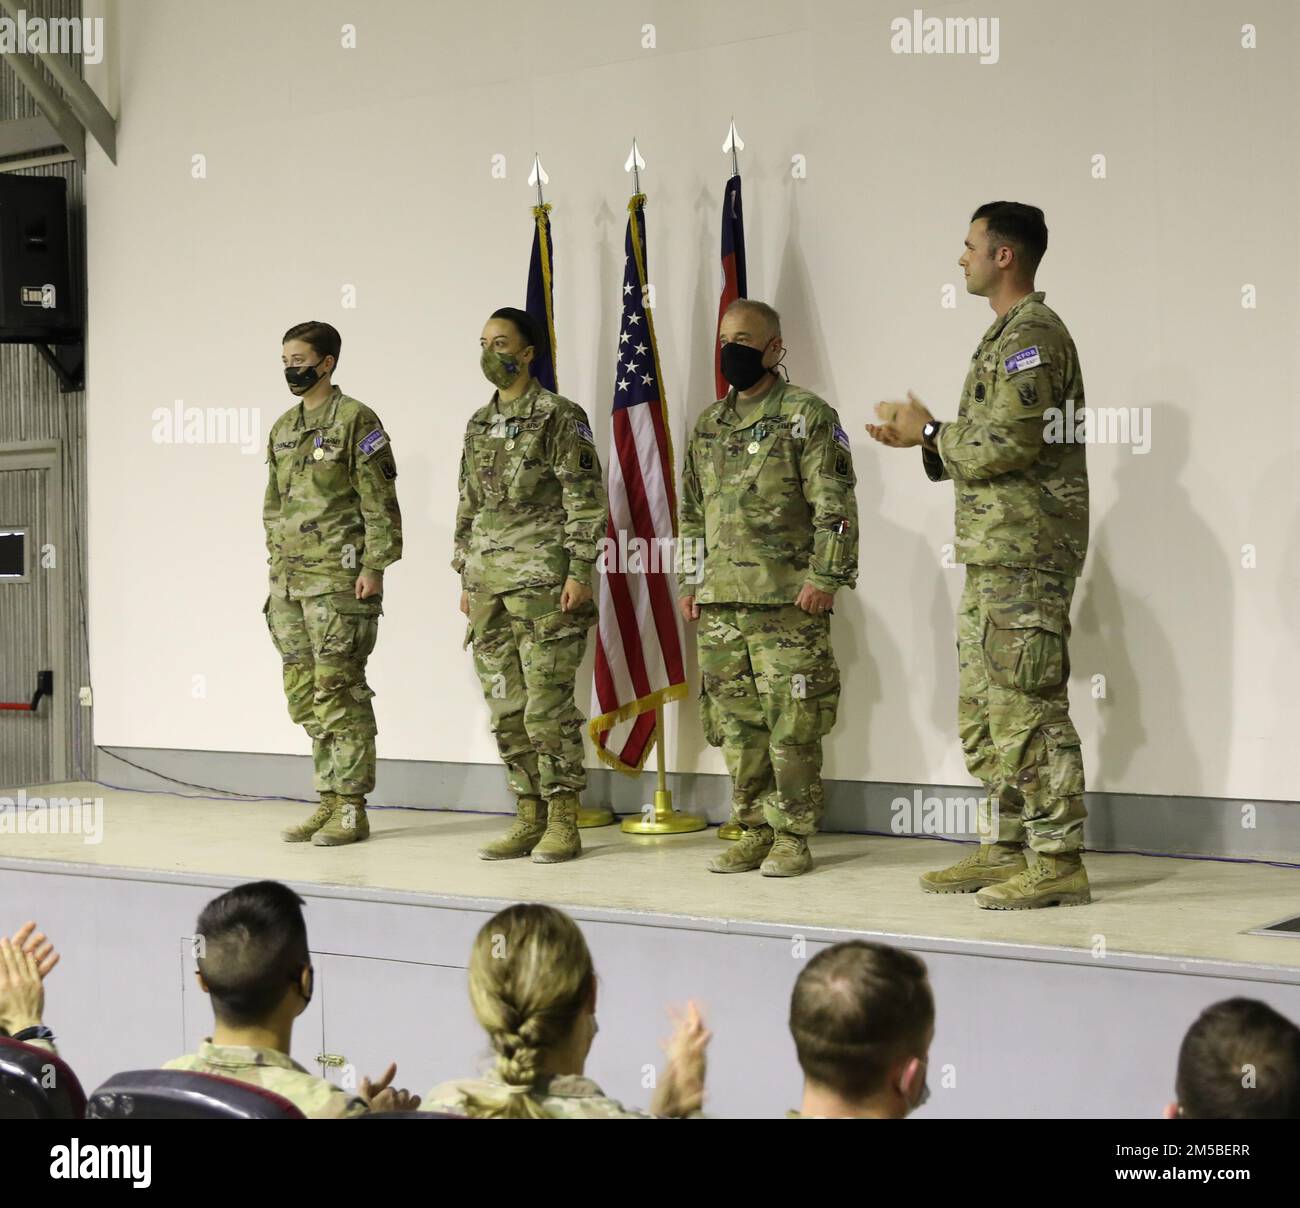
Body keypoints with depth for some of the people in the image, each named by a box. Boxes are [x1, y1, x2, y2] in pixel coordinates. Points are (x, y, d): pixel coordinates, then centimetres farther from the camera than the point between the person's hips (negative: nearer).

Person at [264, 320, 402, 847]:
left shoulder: (355, 420, -7)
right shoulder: (282, 428, 17)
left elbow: (380, 502, -11)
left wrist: (373, 567, -16)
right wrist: (276, 570, 18)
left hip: (338, 578, -8)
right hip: (290, 580, 8)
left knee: (339, 690, -7)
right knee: (304, 692, 9)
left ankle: (351, 809, -1)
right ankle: (329, 802, 16)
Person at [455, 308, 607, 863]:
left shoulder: (560, 417, -6)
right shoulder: (479, 424, 16)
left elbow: (586, 501, -10)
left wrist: (579, 572, -16)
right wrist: (466, 577, 17)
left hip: (543, 585, -7)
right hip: (490, 587, 7)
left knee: (547, 707, -7)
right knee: (506, 711, 8)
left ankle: (563, 823, 2)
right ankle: (528, 819, 16)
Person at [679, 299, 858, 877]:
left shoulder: (806, 415, -3)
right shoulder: (708, 426, 18)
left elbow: (835, 505, -8)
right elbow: (692, 512, 23)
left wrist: (824, 577, -15)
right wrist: (690, 582, 17)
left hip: (788, 598, -6)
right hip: (720, 601, 6)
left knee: (791, 723, -5)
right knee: (736, 722, 7)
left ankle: (793, 836, 3)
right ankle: (754, 832, 16)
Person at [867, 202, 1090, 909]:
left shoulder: (1033, 334, -11)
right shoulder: (1008, 335, 21)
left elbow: (1009, 441, -21)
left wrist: (930, 434, -8)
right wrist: (921, 440, 13)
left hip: (1024, 557, -11)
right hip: (992, 557, 11)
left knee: (1028, 707, -10)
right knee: (983, 710, 13)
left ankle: (1058, 863, -7)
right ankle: (1002, 849, 20)